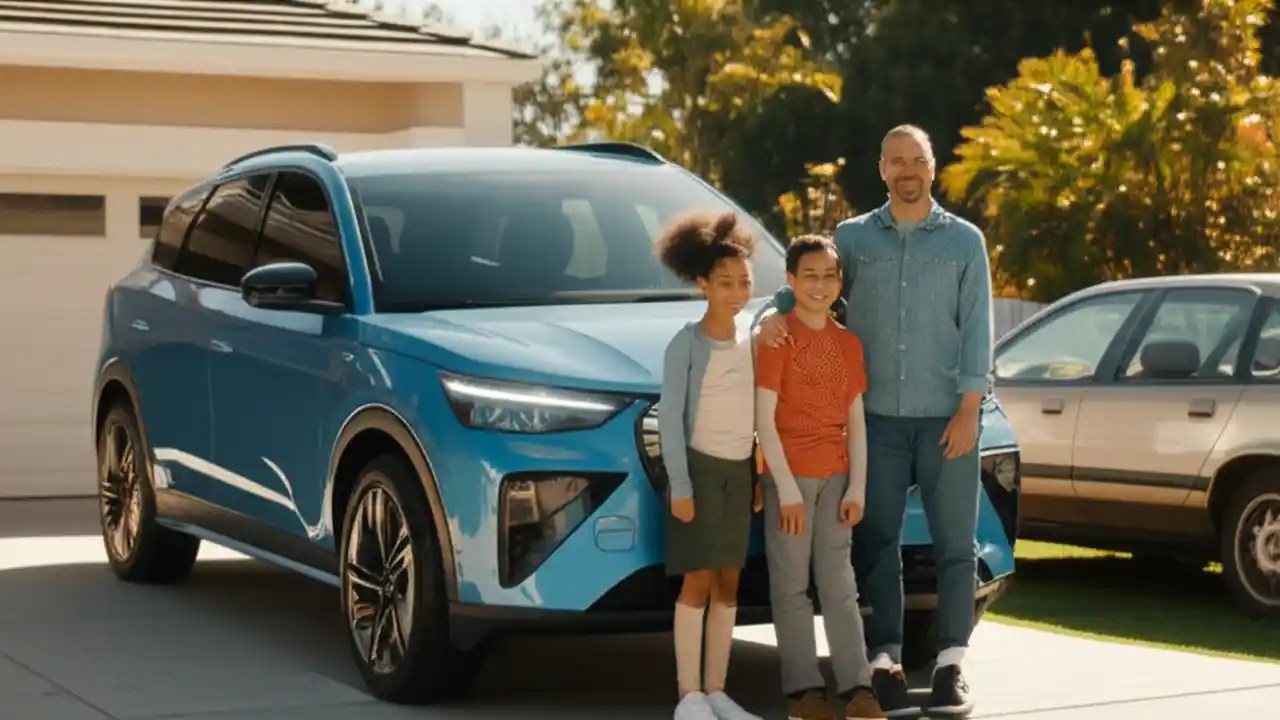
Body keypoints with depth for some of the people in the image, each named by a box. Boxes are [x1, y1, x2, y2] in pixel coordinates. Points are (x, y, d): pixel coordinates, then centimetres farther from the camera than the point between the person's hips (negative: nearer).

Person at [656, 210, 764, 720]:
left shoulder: (753, 342, 9)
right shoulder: (686, 344, -7)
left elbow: (761, 411, 12)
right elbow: (670, 418, -10)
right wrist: (679, 485, -14)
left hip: (740, 469, 5)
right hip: (701, 466, -5)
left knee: (728, 582, 6)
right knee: (698, 581, -7)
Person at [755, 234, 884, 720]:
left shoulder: (848, 343, 9)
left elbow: (856, 421, 9)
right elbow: (764, 420, -9)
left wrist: (857, 488, 1)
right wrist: (786, 489, -14)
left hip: (835, 477, 5)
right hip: (789, 476, -5)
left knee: (839, 585, 5)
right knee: (792, 586, 0)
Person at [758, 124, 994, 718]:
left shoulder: (964, 241, 6)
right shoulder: (852, 237, 8)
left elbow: (976, 328, 2)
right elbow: (805, 285, 11)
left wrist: (968, 409, -7)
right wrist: (773, 314, -13)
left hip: (944, 417, -1)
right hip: (877, 417, 1)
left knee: (954, 541, 2)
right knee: (877, 542, 2)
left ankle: (951, 663, 9)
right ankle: (886, 662, 8)